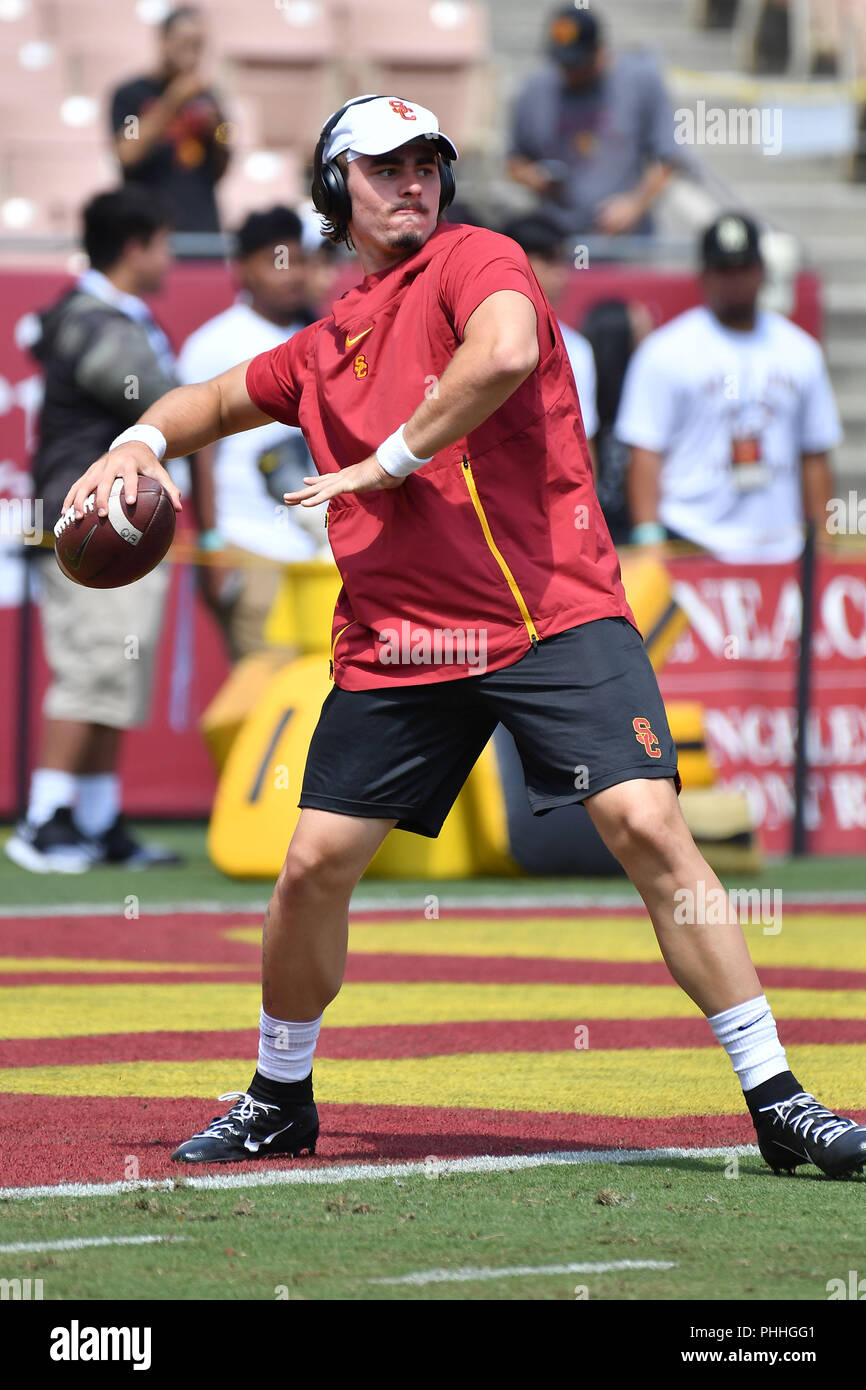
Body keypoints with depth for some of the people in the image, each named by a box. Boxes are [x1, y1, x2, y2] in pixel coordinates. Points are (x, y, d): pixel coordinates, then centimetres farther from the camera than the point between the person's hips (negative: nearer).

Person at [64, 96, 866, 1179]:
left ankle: (776, 1102, -14)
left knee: (645, 823, -19)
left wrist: (390, 460, -14)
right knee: (315, 861, 1)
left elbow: (504, 355, -24)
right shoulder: (325, 347, 18)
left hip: (552, 615, -6)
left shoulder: (475, 261, -1)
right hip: (395, 643, 6)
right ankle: (278, 1100, 25)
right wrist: (144, 442, 13)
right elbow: (216, 401, 35)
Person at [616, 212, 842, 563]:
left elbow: (814, 456, 19)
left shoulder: (801, 352, 16)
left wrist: (824, 539, 14)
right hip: (691, 544, -4)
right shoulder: (665, 352, 1)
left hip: (779, 547, 4)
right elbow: (645, 452, -2)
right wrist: (648, 537, -12)